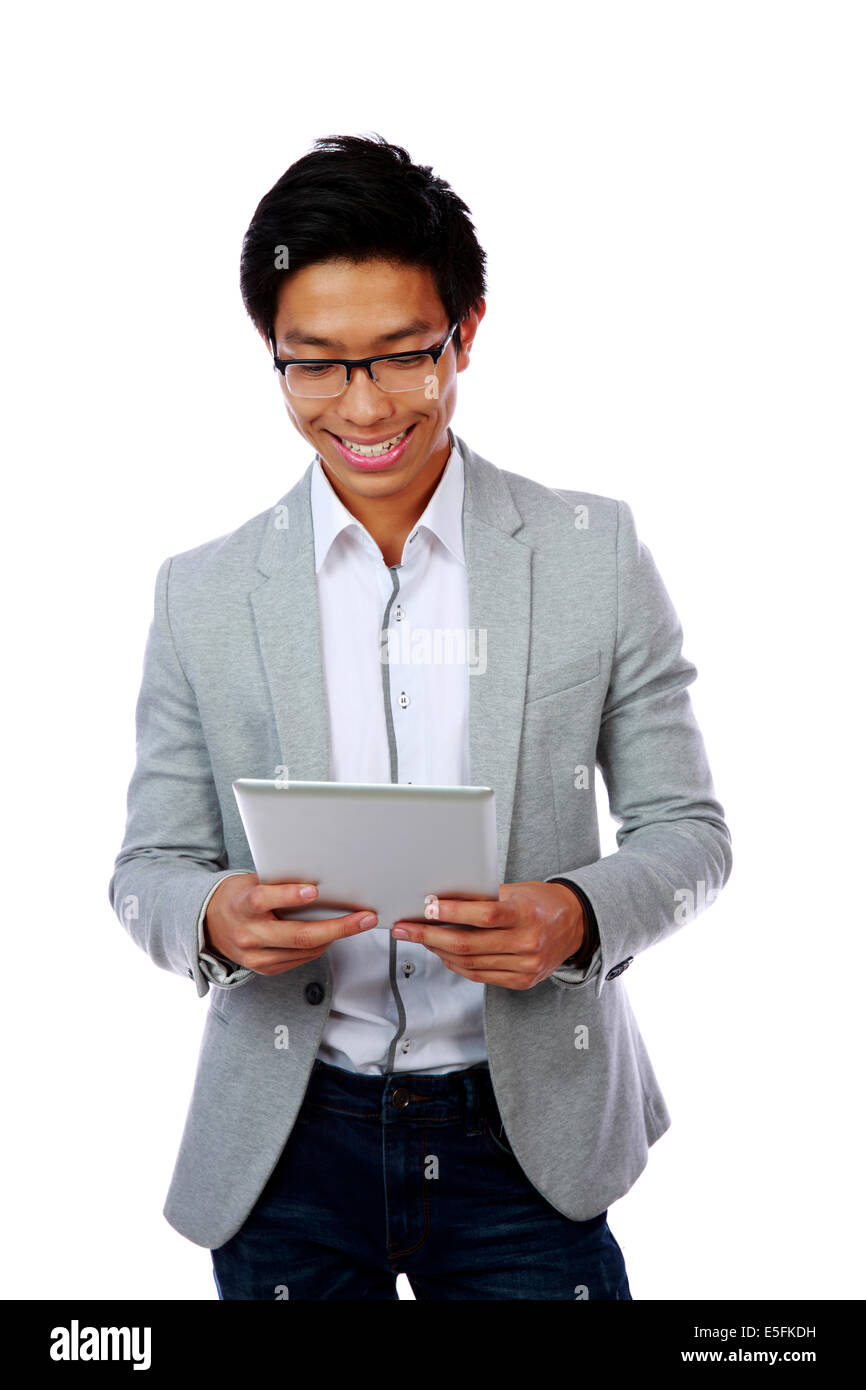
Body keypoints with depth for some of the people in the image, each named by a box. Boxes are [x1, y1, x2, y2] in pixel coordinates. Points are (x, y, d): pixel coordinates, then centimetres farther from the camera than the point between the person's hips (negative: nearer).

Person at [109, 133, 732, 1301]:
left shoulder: (596, 554, -2)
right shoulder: (202, 593, 1)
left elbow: (687, 830, 1)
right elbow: (149, 864, 4)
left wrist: (579, 917, -21)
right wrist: (214, 919, -19)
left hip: (528, 1138, -1)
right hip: (285, 1158, 1)